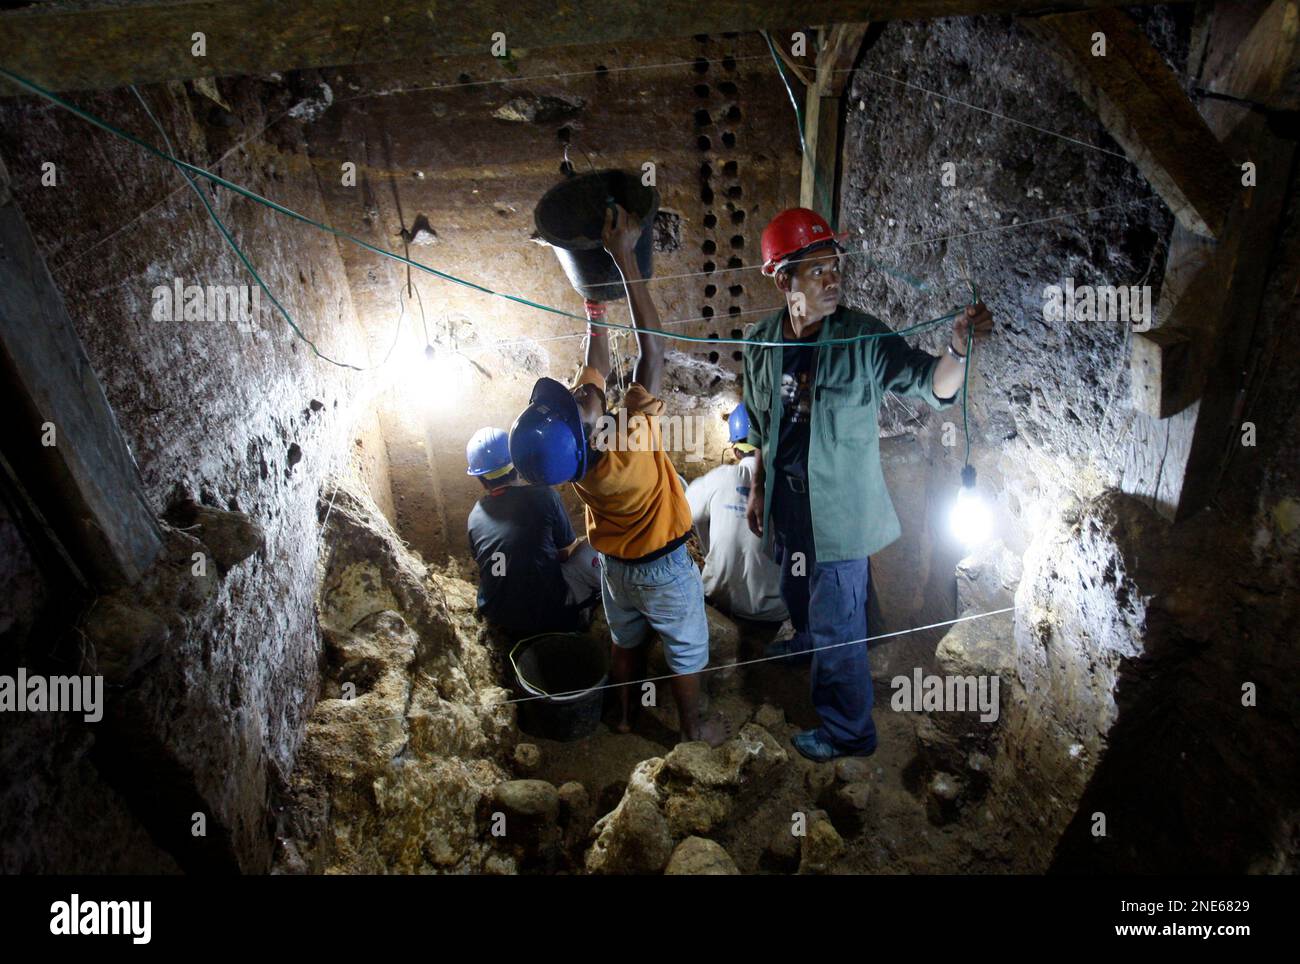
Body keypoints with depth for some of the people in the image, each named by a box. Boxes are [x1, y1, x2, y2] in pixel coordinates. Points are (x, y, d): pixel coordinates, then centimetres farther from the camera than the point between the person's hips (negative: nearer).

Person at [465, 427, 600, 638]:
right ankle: (573, 624, 19)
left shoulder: (475, 516, -2)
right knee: (591, 550, 11)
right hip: (548, 616, -5)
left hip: (500, 621, 5)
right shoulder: (543, 495, -14)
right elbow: (566, 552, -3)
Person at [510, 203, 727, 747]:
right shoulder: (631, 438, -39)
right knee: (686, 650, 18)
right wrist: (624, 256, -34)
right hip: (663, 567, -6)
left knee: (627, 640, 28)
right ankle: (693, 728, 38)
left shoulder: (568, 449, -21)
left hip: (613, 563, 6)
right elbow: (651, 345, -36)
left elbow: (597, 360, -8)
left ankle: (627, 712, 49)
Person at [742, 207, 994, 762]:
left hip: (838, 505, -5)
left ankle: (849, 732, 27)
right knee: (798, 590, 30)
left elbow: (935, 388, -25)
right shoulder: (762, 345, -4)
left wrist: (958, 348, -45)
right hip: (786, 500, 5)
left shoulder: (863, 339, -18)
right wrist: (758, 489, 13)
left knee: (837, 620, 5)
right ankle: (808, 640, 64)